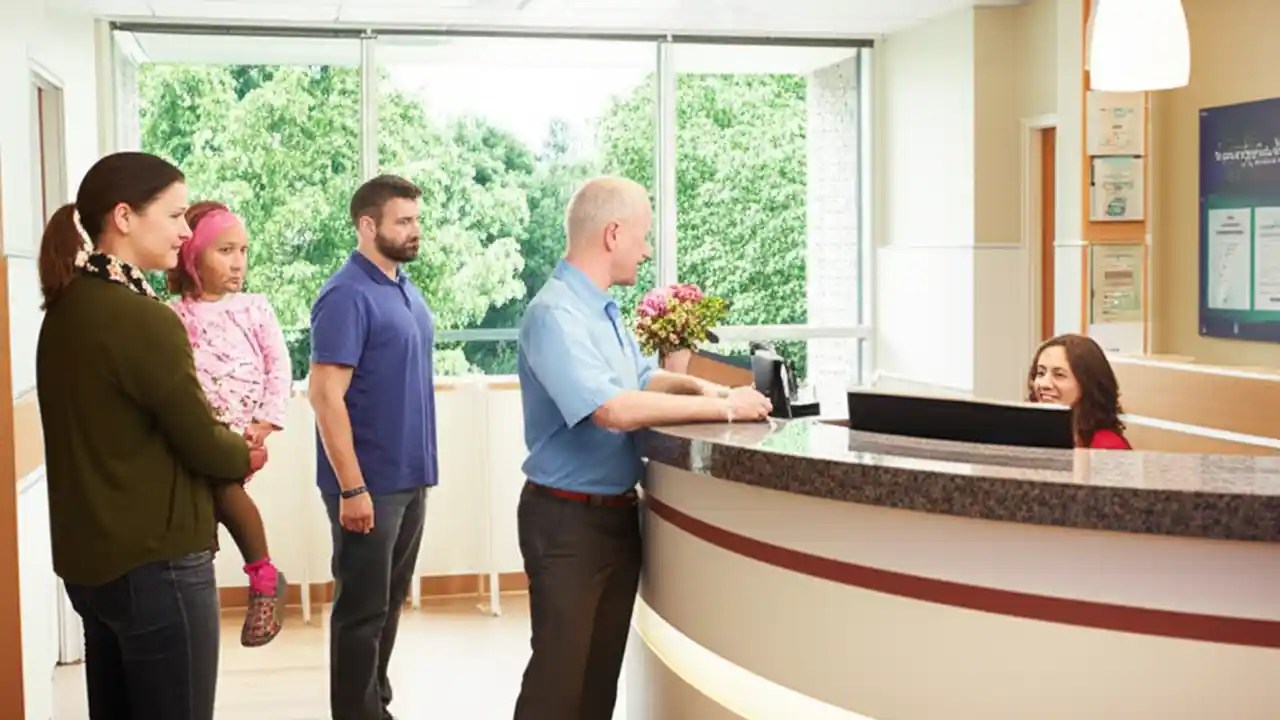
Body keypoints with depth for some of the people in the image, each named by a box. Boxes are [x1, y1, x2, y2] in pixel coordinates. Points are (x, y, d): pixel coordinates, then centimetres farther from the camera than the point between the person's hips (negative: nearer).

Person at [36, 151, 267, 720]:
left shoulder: (67, 307, 6)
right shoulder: (141, 318, -20)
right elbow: (204, 445, -15)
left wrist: (226, 445, 7)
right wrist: (247, 456, 6)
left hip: (89, 556, 9)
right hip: (153, 562, -9)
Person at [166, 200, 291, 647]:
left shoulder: (254, 308, 6)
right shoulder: (173, 316, 7)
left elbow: (279, 366, 3)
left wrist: (267, 421, -7)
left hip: (244, 422, -2)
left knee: (222, 481, -23)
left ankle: (264, 575, -7)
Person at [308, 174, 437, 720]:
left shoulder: (406, 290, 10)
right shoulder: (348, 296, -16)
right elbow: (326, 395, -20)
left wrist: (420, 466, 14)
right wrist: (352, 487, -21)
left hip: (410, 476, 8)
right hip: (370, 483, -8)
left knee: (390, 601, 18)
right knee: (362, 609, 3)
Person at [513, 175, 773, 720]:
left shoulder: (604, 310, 9)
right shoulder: (555, 314, -21)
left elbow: (640, 380, 24)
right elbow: (613, 409, -31)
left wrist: (696, 386, 3)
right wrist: (720, 408, -24)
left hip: (618, 511, 9)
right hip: (569, 518, -9)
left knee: (603, 667, 17)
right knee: (560, 674, -1)